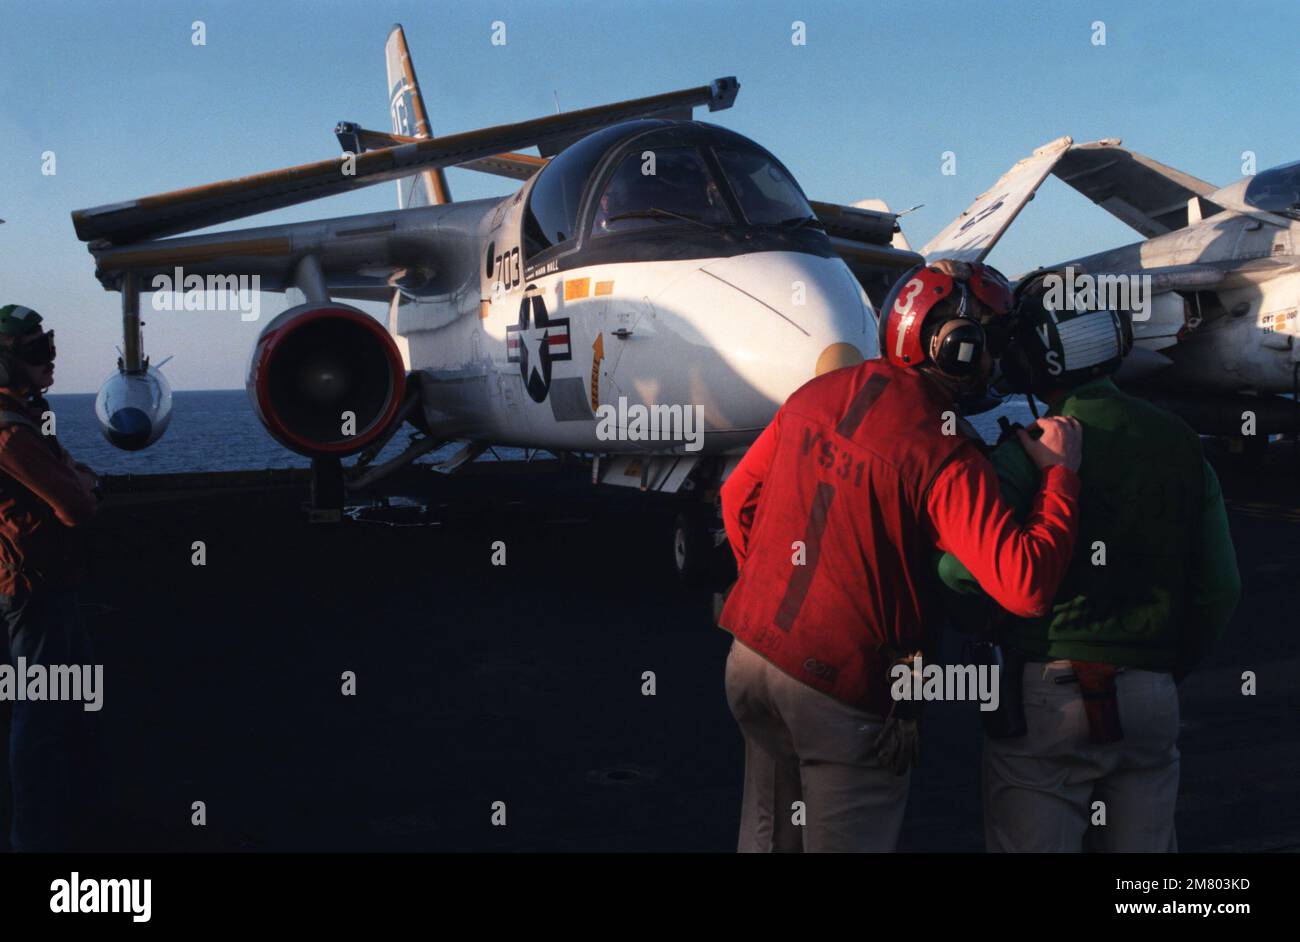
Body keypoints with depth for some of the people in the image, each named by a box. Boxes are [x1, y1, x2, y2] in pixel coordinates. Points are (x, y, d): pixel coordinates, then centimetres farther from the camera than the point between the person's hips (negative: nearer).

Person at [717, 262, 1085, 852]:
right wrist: (1060, 473, -11)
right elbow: (1026, 585, -24)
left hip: (752, 654, 7)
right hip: (842, 692, -7)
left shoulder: (814, 395, 2)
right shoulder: (942, 454, -19)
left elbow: (739, 498, 12)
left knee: (768, 836, 23)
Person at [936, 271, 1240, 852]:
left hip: (1046, 697, -5)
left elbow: (965, 567, -24)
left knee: (1031, 842, 5)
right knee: (1143, 842, 18)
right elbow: (1219, 588, 8)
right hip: (1150, 700, 6)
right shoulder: (1181, 445, 7)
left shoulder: (1033, 449, -11)